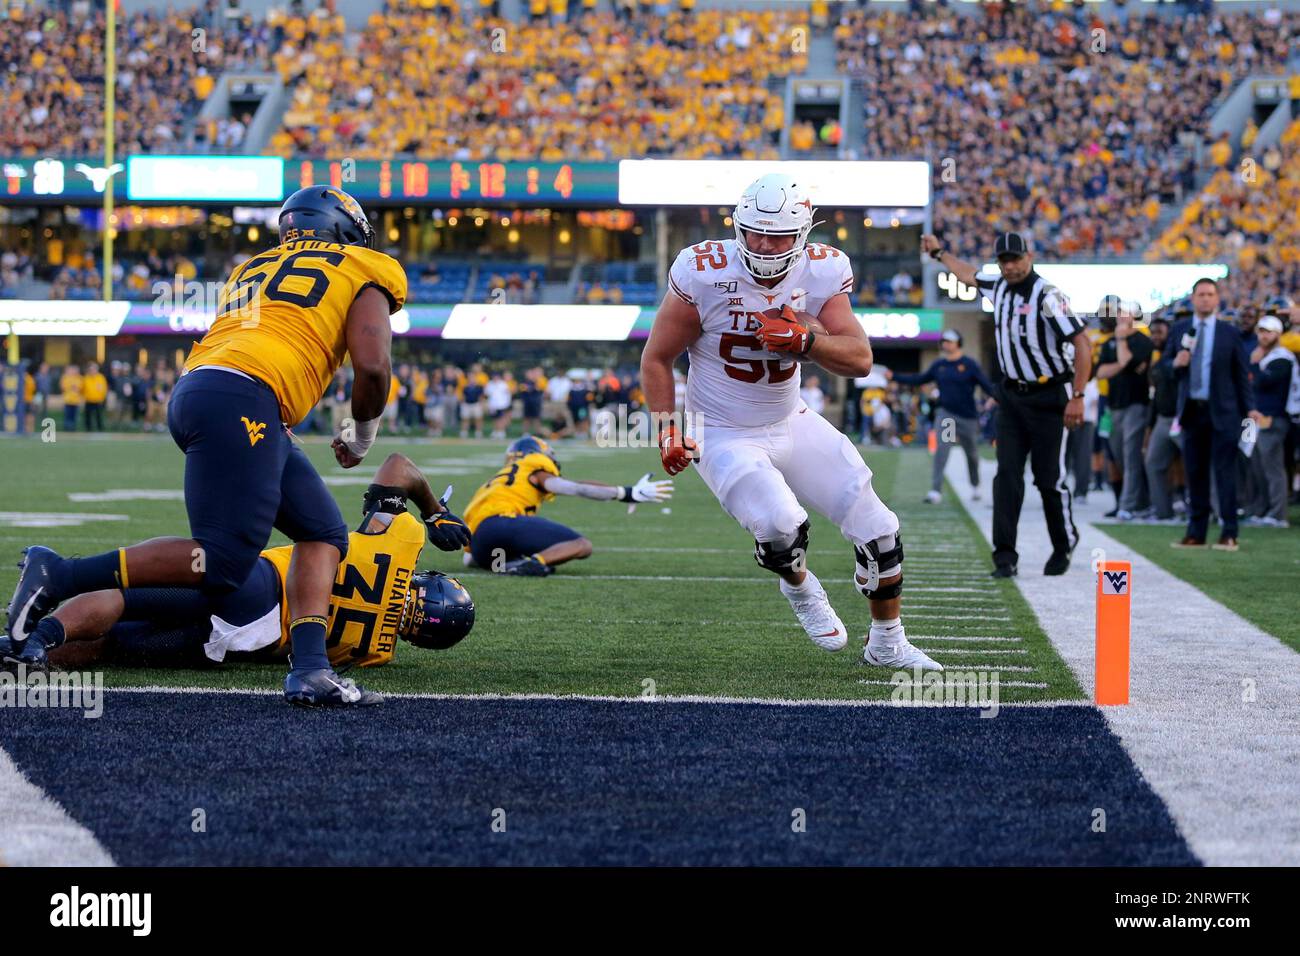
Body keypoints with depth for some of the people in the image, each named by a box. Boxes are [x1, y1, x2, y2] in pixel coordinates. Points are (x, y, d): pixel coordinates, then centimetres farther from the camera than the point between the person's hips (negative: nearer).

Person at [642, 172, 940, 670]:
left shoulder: (822, 273, -11)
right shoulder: (704, 273, -20)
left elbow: (860, 359, -16)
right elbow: (657, 359, -8)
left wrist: (801, 339, -32)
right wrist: (668, 432, -14)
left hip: (791, 424, 4)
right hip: (724, 437, -4)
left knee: (878, 531, 1)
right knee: (782, 526, -29)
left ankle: (887, 644, 23)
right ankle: (799, 586, 9)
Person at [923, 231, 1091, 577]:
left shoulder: (1046, 295, -19)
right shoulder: (999, 288, 4)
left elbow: (1082, 344, -22)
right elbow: (970, 275, 28)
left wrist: (1077, 397, -26)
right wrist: (939, 253, 37)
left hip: (1048, 399, -6)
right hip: (1011, 396, 6)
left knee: (1049, 478, -1)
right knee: (1007, 474, -4)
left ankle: (1064, 545, 20)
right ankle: (1005, 555, -7)